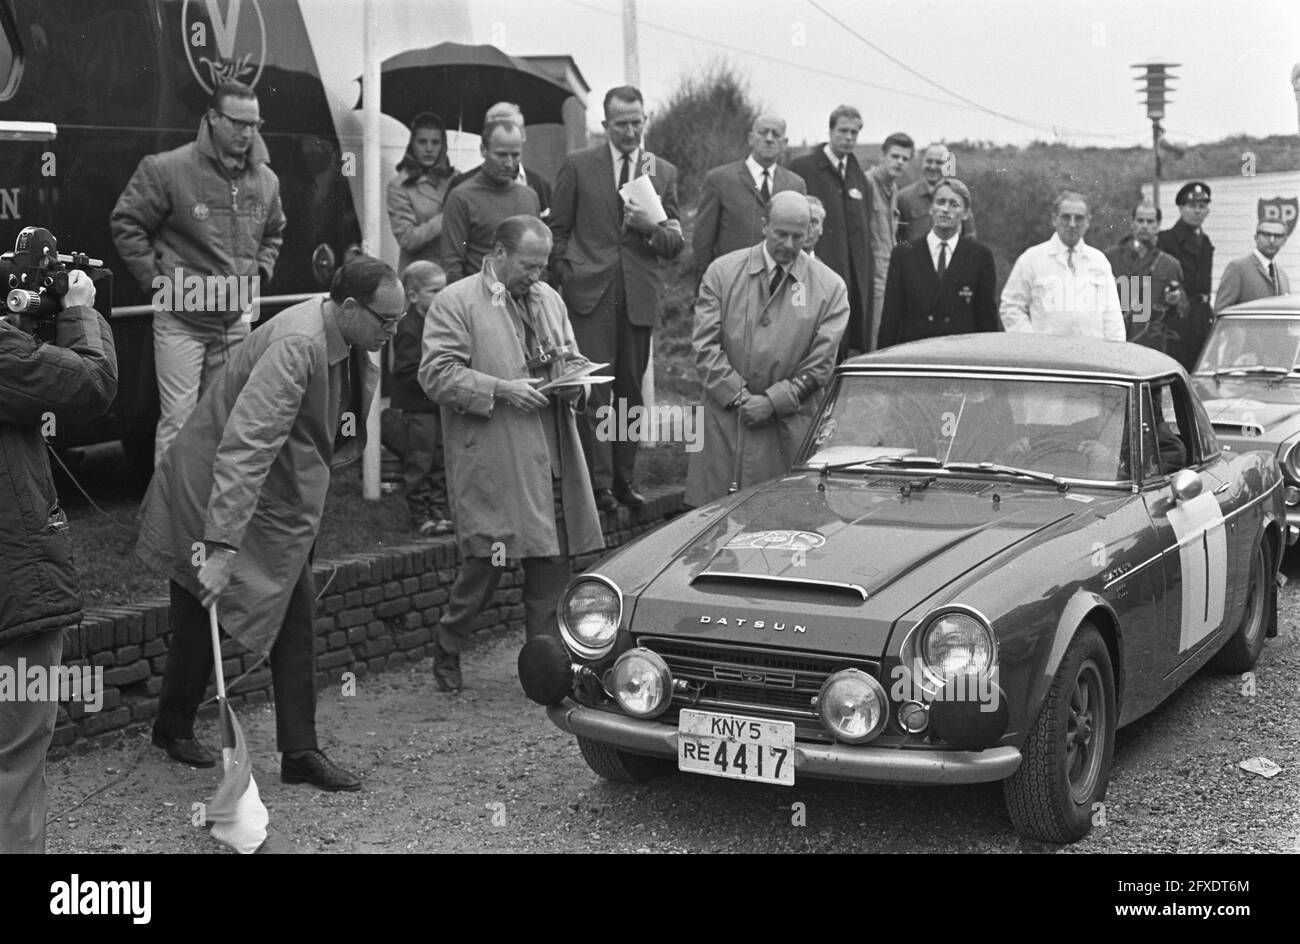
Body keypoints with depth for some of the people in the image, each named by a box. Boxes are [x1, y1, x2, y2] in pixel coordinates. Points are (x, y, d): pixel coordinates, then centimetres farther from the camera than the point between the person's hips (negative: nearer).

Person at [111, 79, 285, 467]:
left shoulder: (266, 180, 6)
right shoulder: (167, 170, -12)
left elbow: (273, 233, 24)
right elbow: (126, 224, -6)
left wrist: (260, 272, 8)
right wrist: (157, 281, -10)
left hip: (237, 319, 5)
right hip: (181, 321, -5)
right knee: (178, 420, -7)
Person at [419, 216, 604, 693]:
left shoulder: (548, 298, 17)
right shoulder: (456, 302, -4)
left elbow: (570, 357, 26)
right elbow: (437, 374, -11)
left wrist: (575, 378, 2)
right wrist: (501, 390, -18)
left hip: (552, 455, 6)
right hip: (491, 460, -6)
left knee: (552, 561, 6)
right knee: (486, 559, -3)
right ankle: (447, 650, 19)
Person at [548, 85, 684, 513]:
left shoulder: (663, 173, 11)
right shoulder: (578, 167, 5)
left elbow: (675, 244, 8)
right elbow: (557, 231, 9)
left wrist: (650, 226, -11)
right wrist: (564, 277, 1)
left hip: (639, 296, 3)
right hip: (590, 293, -3)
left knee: (631, 389, 8)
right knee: (594, 389, -8)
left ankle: (624, 478, 16)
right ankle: (598, 482, -6)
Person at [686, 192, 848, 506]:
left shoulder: (830, 287, 3)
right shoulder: (722, 271, 5)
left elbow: (820, 364, -1)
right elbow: (705, 345, 1)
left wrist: (773, 401, -10)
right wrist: (739, 395, -8)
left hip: (789, 426, -1)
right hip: (724, 419, 1)